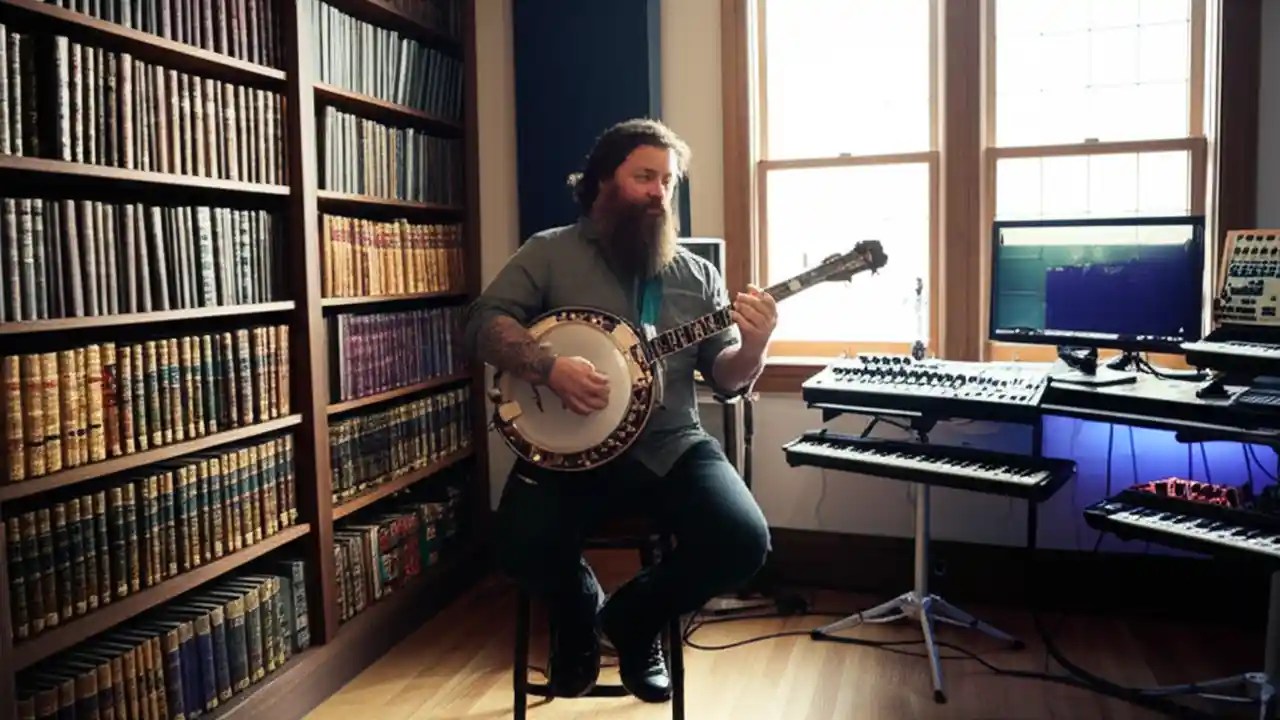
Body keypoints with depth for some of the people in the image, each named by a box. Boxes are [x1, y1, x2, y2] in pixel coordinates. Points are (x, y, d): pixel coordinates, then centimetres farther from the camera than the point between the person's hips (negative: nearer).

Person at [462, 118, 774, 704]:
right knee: (523, 548, -28)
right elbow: (483, 323, -7)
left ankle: (634, 618, 13)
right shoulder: (550, 253, 3)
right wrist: (549, 367, -23)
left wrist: (753, 345, -15)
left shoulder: (697, 274, 10)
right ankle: (579, 617, 13)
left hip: (671, 449, 3)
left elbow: (726, 378, 8)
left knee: (744, 542, -20)